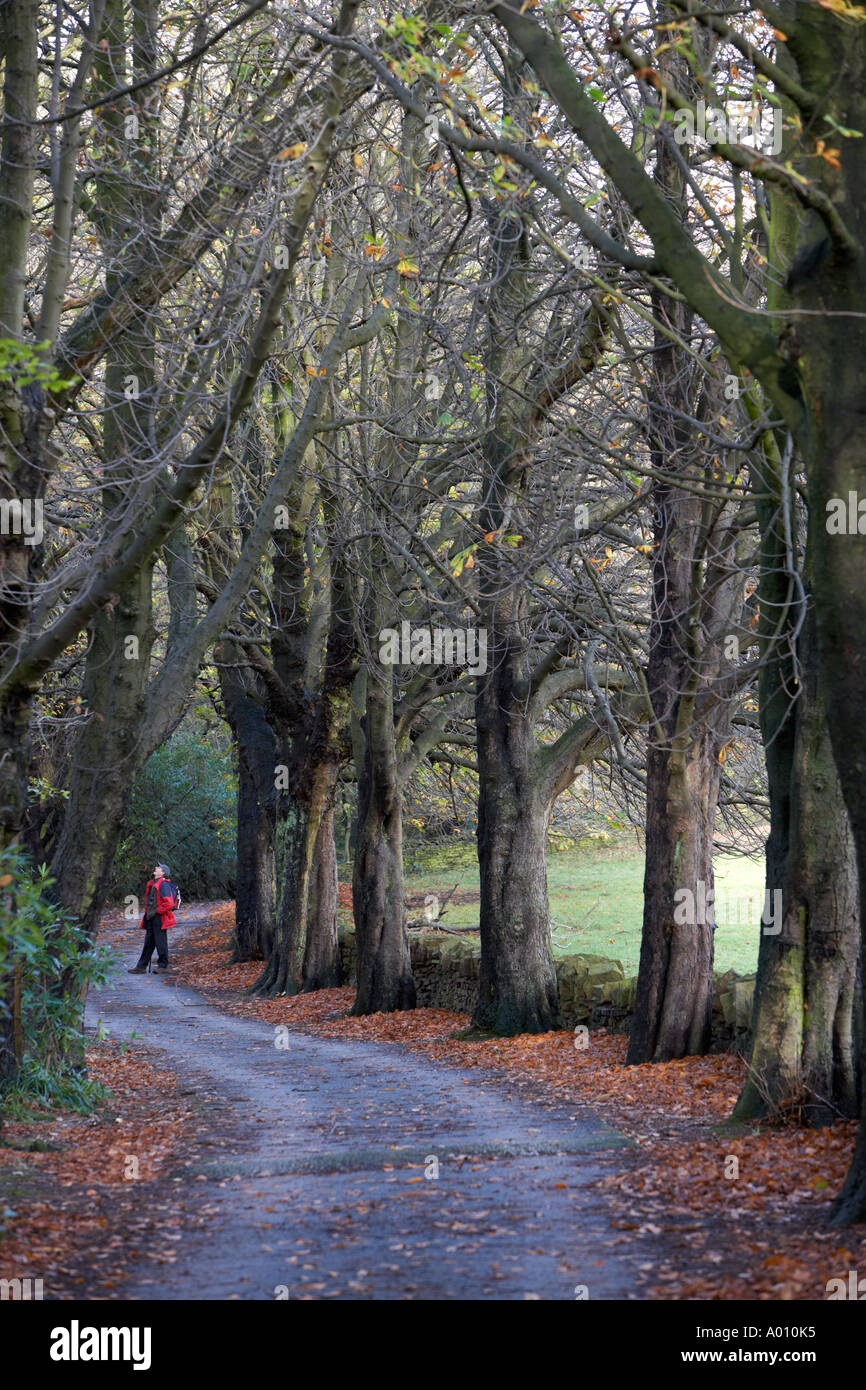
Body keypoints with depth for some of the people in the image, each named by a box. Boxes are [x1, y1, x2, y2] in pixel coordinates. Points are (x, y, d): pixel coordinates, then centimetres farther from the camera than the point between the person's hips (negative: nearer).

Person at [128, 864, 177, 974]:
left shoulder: (163, 884, -13)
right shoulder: (151, 884, 15)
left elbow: (168, 903, -20)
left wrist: (157, 911, -13)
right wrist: (147, 912, 18)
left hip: (159, 918, -9)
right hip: (150, 918, 9)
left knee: (160, 942, -2)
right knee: (148, 943, 11)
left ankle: (162, 966, 8)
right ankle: (142, 966, 14)